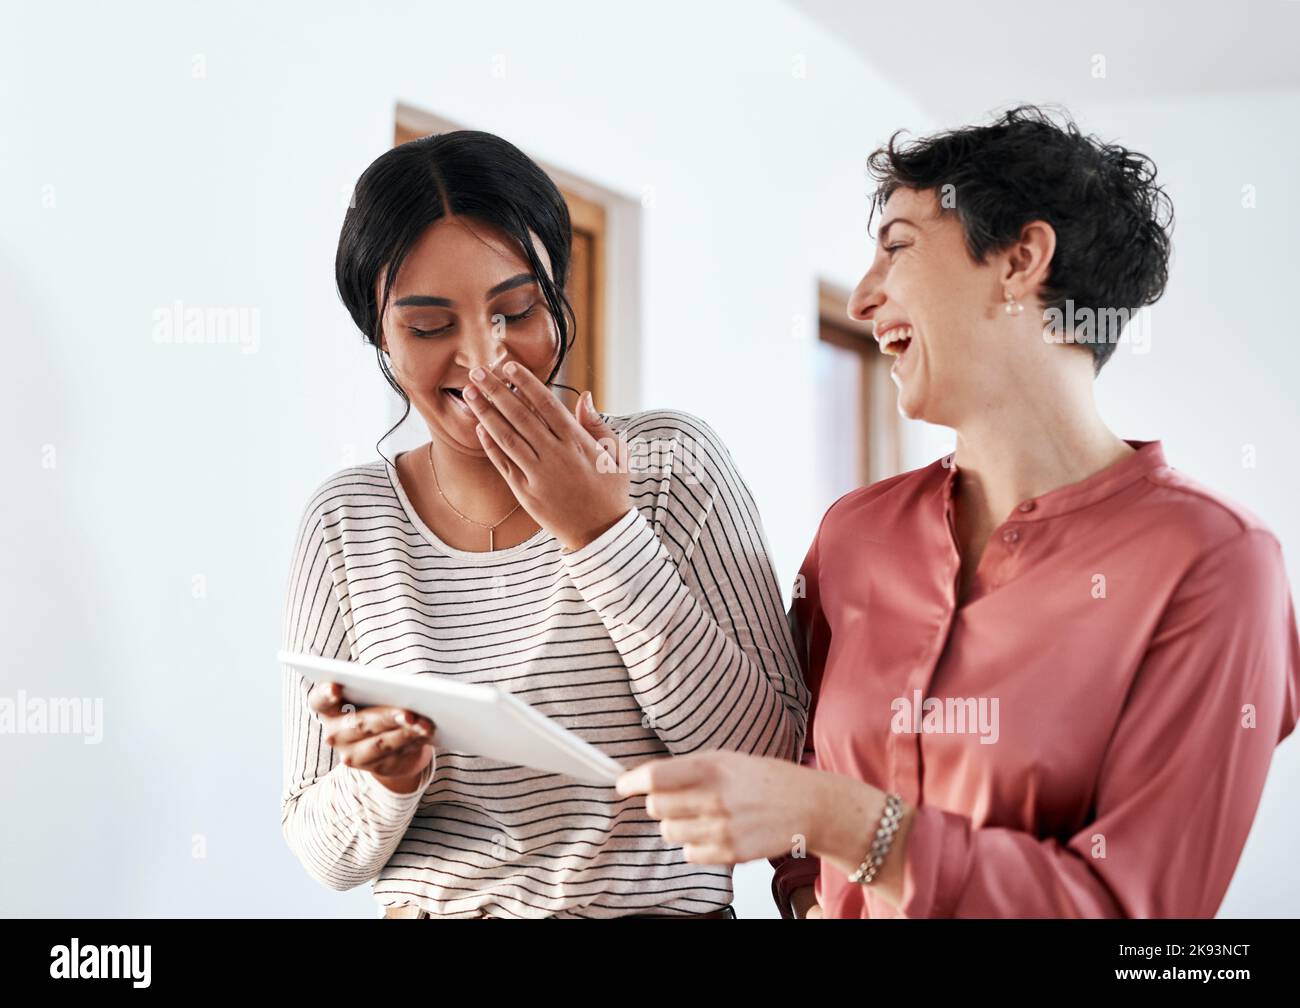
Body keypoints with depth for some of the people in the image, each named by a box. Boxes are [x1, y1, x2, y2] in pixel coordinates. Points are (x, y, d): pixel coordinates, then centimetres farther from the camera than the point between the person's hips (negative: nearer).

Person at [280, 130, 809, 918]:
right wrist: (386, 782, -21)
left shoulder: (673, 463, -7)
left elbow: (770, 761, -14)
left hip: (663, 903, -1)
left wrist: (601, 532, -17)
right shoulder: (346, 523, -3)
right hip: (428, 908, 2)